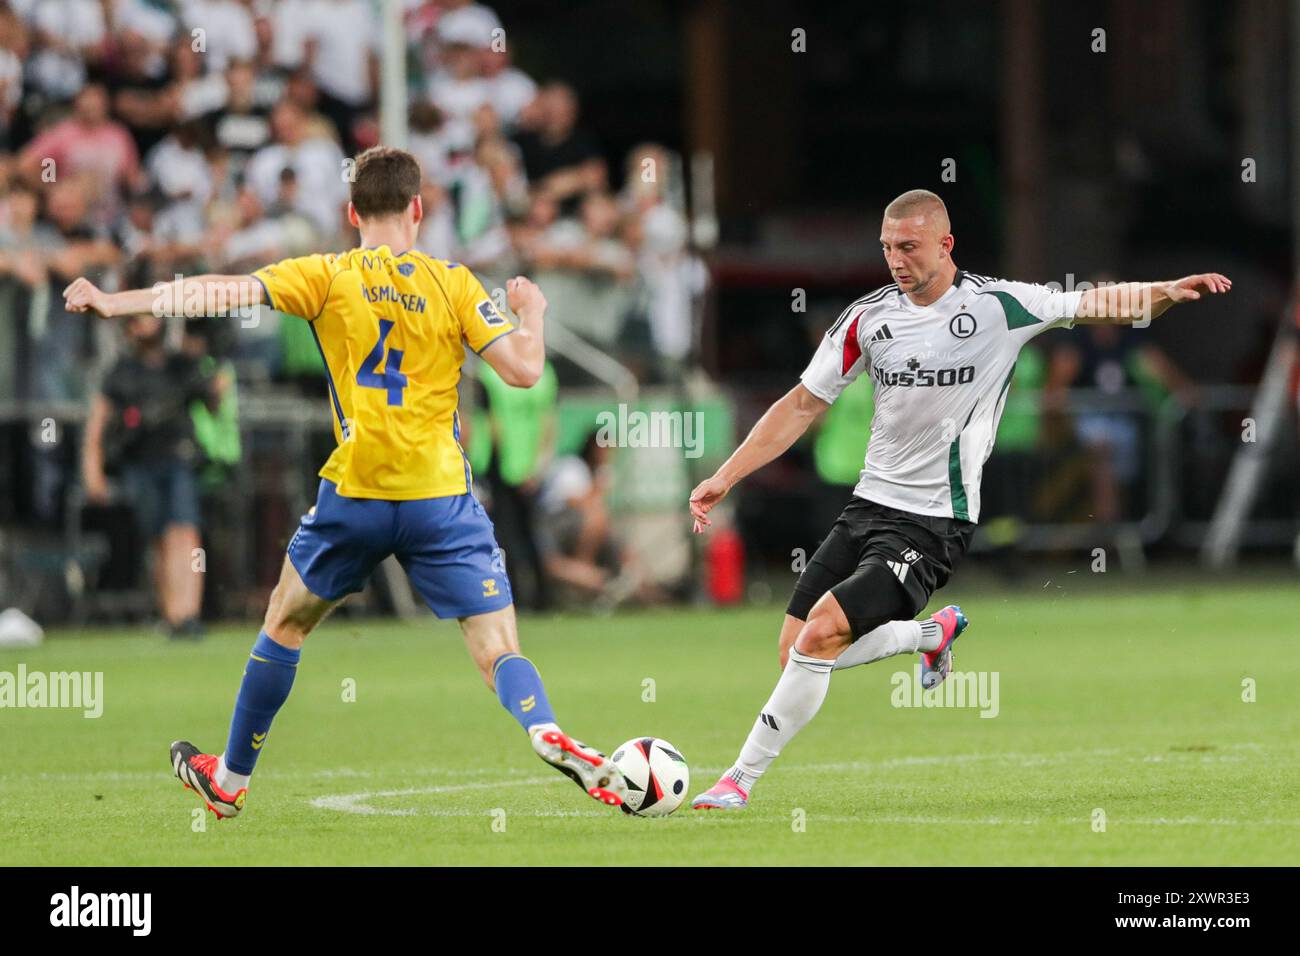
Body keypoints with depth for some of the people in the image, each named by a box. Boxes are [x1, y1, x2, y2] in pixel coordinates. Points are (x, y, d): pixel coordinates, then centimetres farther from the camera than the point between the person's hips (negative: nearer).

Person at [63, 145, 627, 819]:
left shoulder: (329, 277, 0)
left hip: (354, 496, 0)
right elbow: (523, 369, -4)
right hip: (441, 498, 0)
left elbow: (227, 292, -11)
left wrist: (115, 302, -13)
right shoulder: (454, 283, 2)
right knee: (498, 649, -3)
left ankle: (228, 781, 31)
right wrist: (531, 312, 17)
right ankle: (547, 734, -34)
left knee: (285, 622, 22)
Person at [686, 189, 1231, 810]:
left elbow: (1096, 304, -11)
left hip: (933, 524, -6)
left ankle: (741, 779, -9)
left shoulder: (998, 306, -8)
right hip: (868, 504, 6)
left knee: (821, 635, -21)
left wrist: (1166, 291, -32)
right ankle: (931, 633, 26)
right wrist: (724, 478, 6)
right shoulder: (868, 317, 3)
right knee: (796, 653, 2)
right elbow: (803, 404, 10)